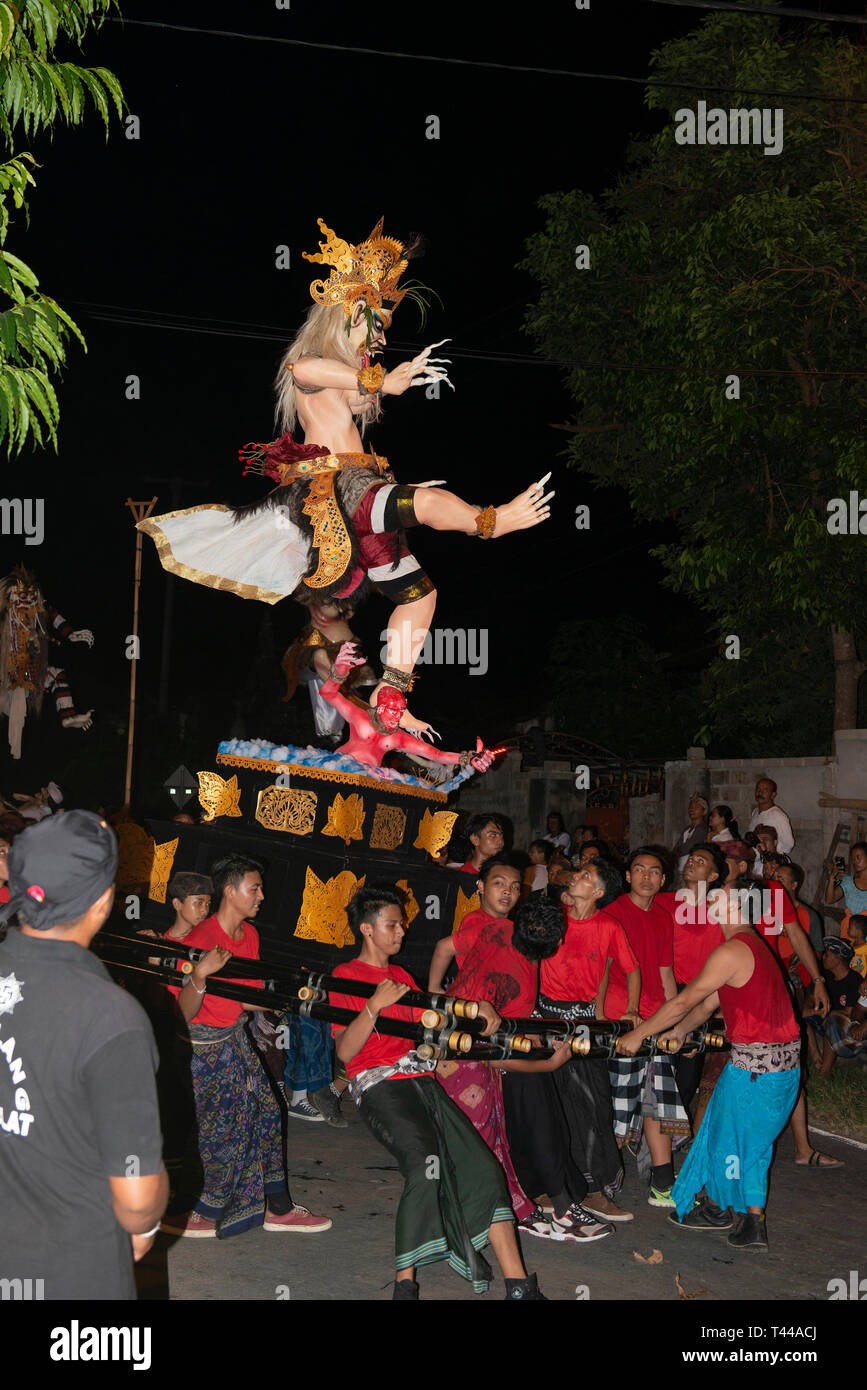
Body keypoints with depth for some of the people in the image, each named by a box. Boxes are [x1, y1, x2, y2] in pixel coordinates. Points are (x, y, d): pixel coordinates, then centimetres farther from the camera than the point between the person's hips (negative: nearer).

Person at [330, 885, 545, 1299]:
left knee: (484, 1167, -8)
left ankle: (519, 1287, -10)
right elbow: (344, 1051, -7)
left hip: (421, 1079, 7)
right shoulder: (345, 976, 4)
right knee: (425, 1163, -31)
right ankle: (404, 1284, -21)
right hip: (377, 1083, -7)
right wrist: (375, 1005, -19)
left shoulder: (402, 976, 27)